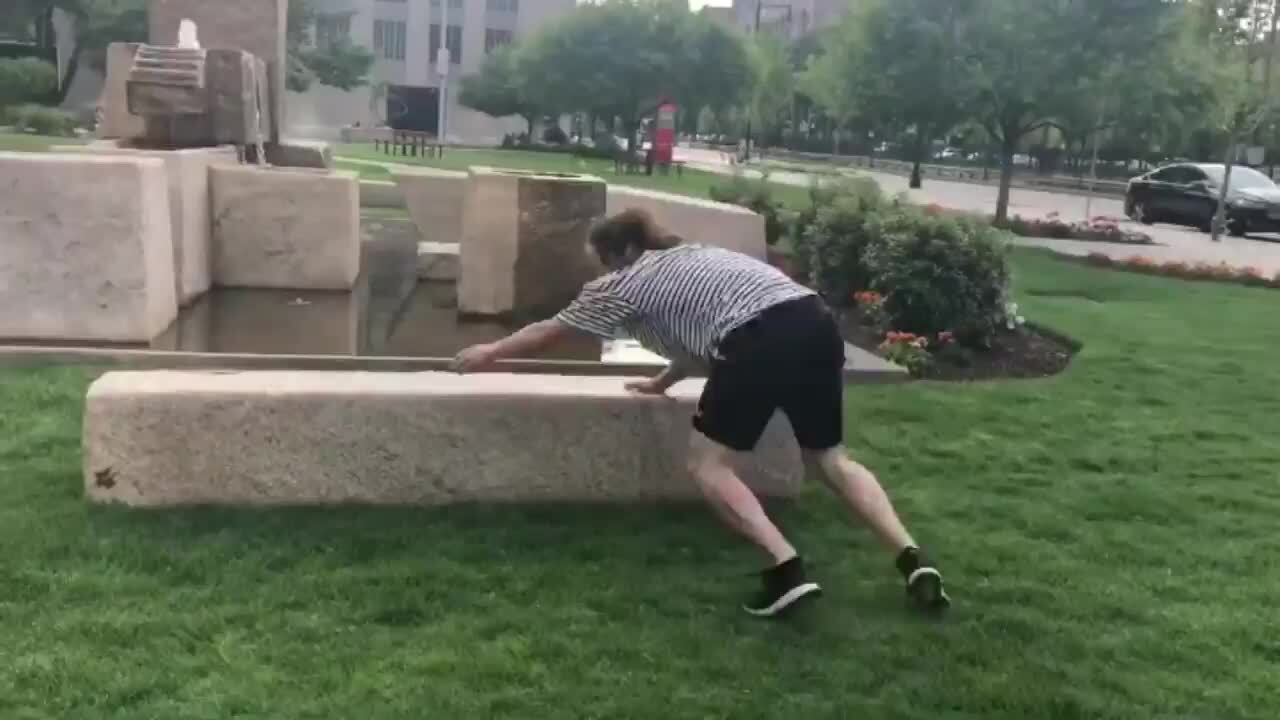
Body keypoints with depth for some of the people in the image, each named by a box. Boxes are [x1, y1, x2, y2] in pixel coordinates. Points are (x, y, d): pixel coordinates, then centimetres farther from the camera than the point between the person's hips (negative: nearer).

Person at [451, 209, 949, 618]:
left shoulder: (625, 283, 15)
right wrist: (662, 383, 60)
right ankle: (914, 561, 4)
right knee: (831, 457, 17)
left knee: (707, 462, 5)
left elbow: (550, 331, 28)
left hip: (763, 340, -8)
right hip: (815, 325, 8)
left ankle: (787, 570, -9)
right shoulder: (691, 260, 34)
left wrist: (490, 352, 43)